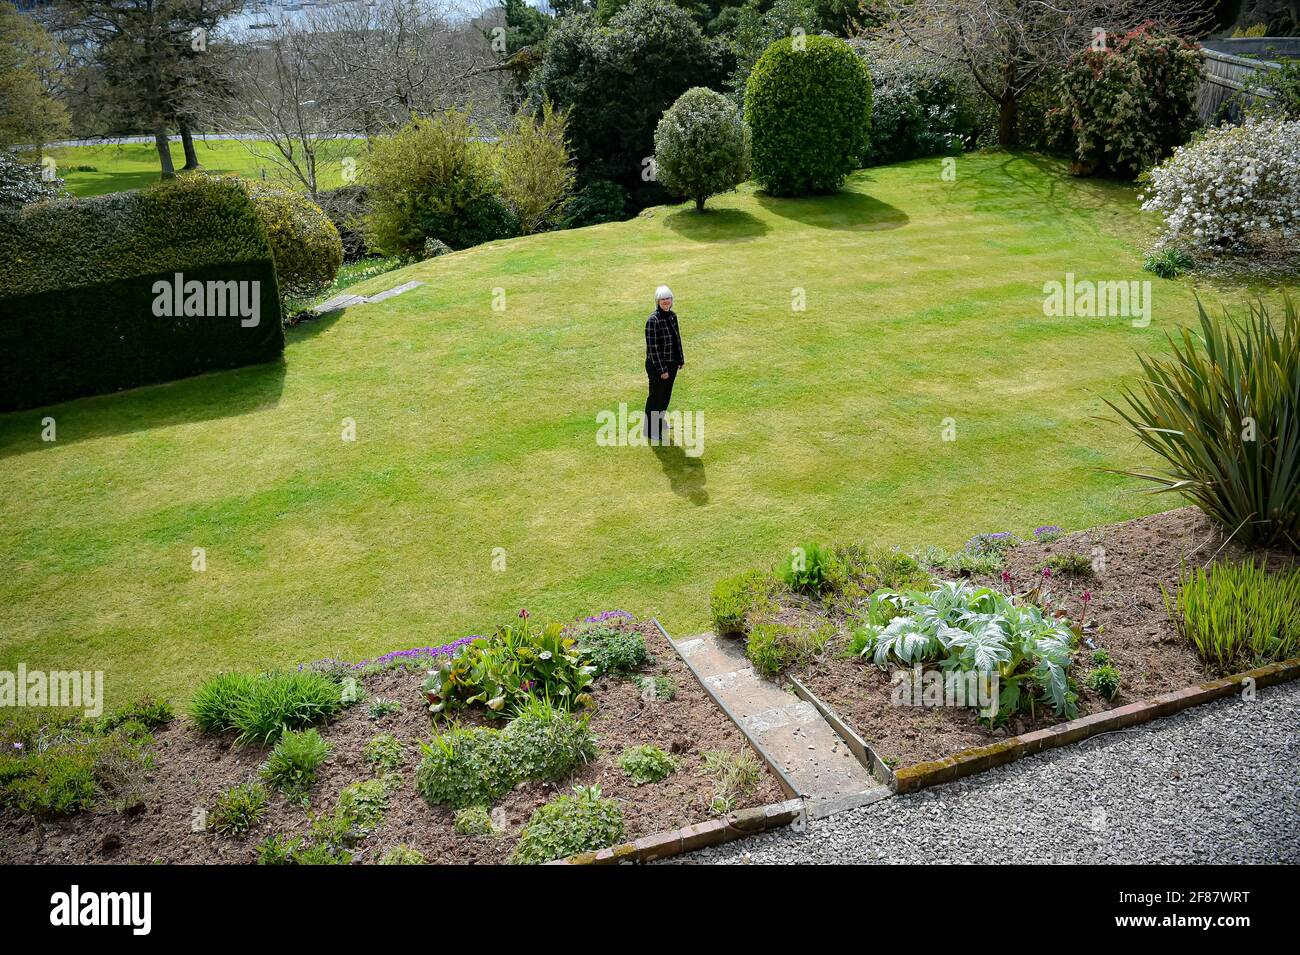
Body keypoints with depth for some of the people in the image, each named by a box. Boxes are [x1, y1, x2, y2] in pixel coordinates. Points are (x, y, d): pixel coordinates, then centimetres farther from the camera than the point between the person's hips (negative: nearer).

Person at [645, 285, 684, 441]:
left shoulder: (672, 315, 0)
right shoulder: (653, 320, -23)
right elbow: (652, 347, -21)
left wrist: (681, 359, 12)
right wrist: (662, 369, -19)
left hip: (672, 363, 7)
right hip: (657, 365, -7)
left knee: (666, 394, 22)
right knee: (656, 396, 7)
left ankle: (660, 421, 44)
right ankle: (651, 430, 24)